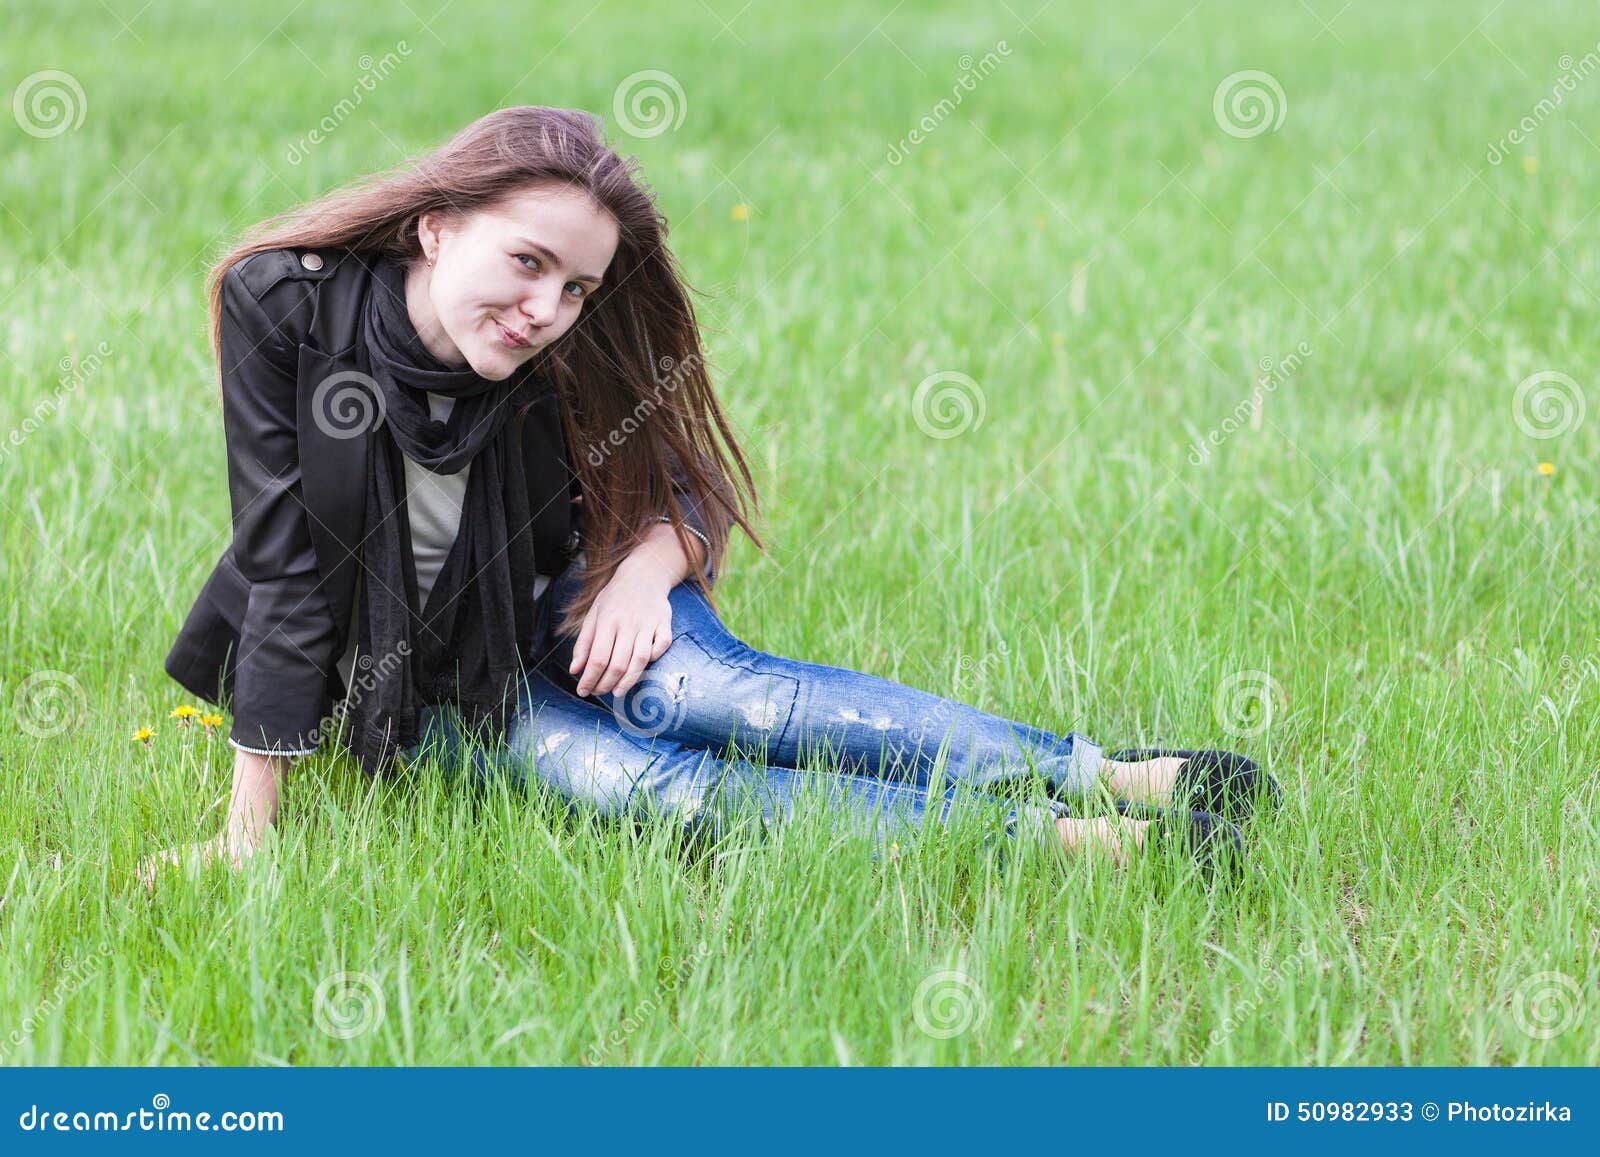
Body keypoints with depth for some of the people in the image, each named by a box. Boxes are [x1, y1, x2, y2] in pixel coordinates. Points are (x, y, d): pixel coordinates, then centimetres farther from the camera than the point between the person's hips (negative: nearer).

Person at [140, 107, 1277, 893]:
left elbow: (687, 486, -1)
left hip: (553, 607, 2)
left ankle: (1102, 780, -37)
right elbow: (284, 563, -22)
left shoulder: (568, 357, -17)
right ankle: (1050, 842, -40)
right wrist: (248, 828, -23)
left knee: (682, 693, -32)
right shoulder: (288, 300, -24)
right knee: (625, 781, -30)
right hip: (411, 690, -2)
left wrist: (645, 566, -24)